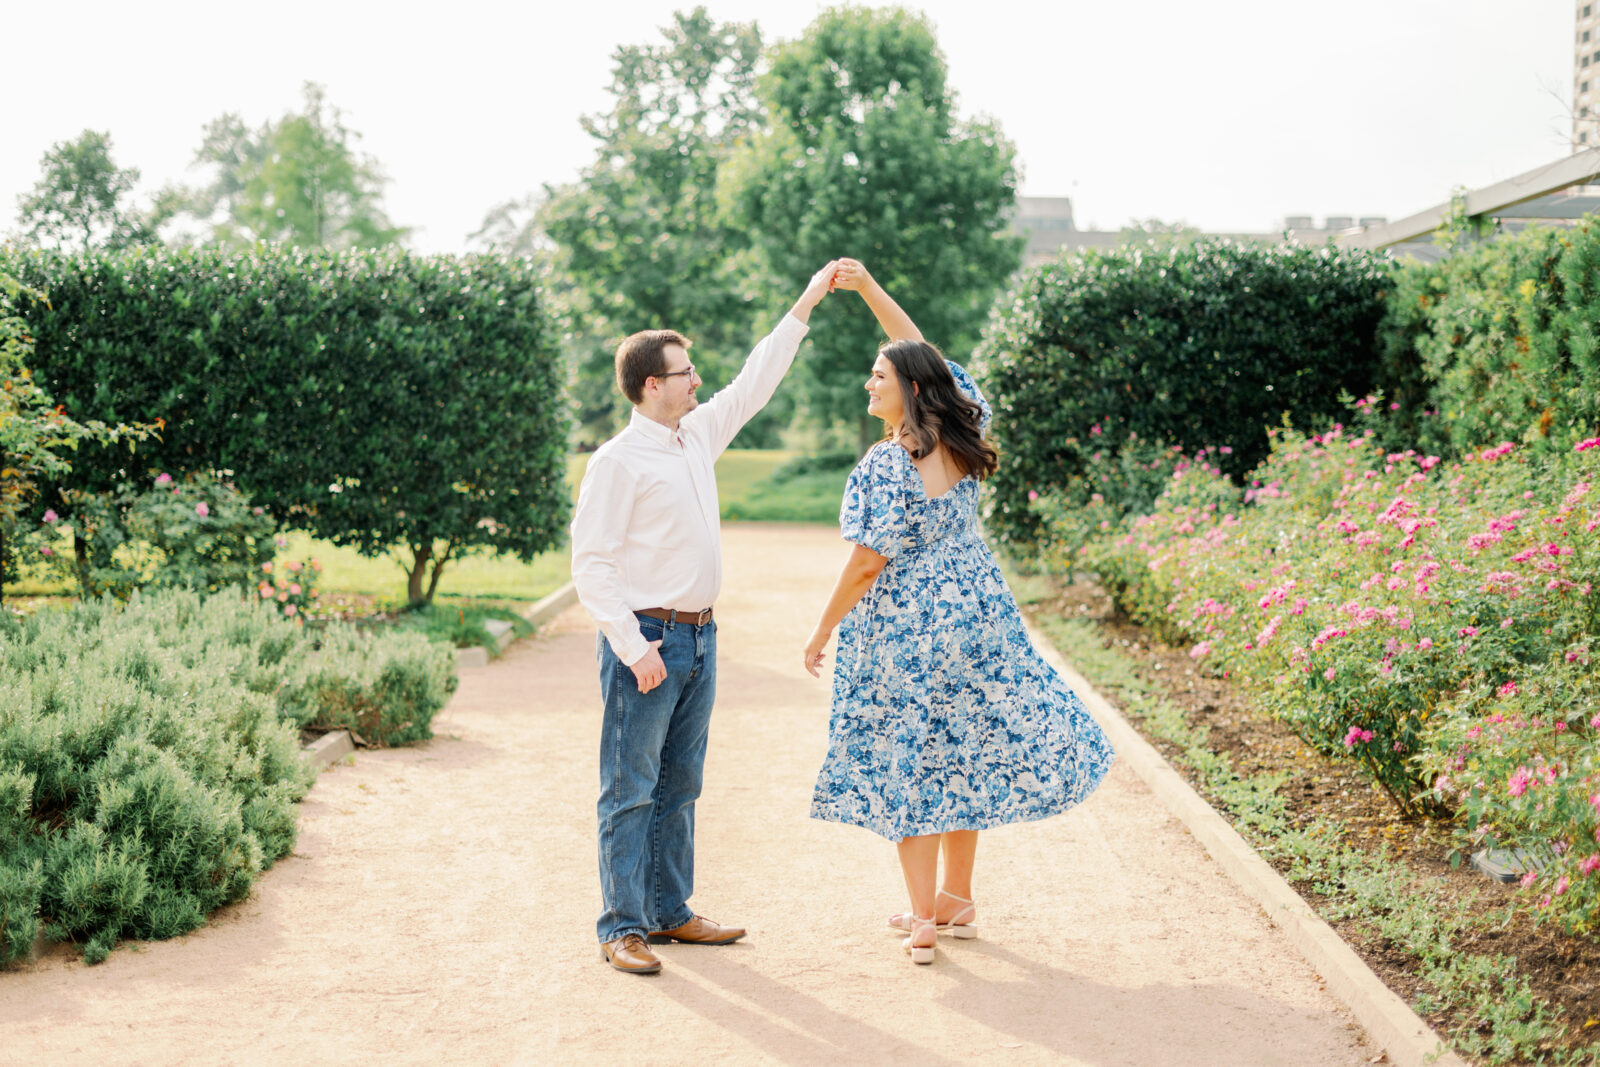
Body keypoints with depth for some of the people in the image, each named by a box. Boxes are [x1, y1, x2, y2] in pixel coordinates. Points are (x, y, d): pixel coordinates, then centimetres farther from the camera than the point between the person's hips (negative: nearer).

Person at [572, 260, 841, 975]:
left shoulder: (698, 436, 10)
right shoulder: (618, 461, -12)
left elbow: (754, 384, 22)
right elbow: (590, 562, -14)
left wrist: (805, 305, 22)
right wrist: (635, 647, -20)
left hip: (698, 637, 8)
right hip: (645, 640, -8)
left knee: (679, 785, 14)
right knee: (630, 789, -2)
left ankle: (669, 912, 23)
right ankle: (622, 928, 4)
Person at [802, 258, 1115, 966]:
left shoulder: (885, 467, -19)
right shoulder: (960, 440, 0)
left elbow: (868, 564, -17)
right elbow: (922, 353, 11)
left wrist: (823, 631, -5)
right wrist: (868, 287, 9)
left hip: (903, 628, -6)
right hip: (975, 615, 6)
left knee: (906, 762, 4)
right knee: (965, 753, 16)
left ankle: (924, 921, 7)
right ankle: (957, 902, 26)